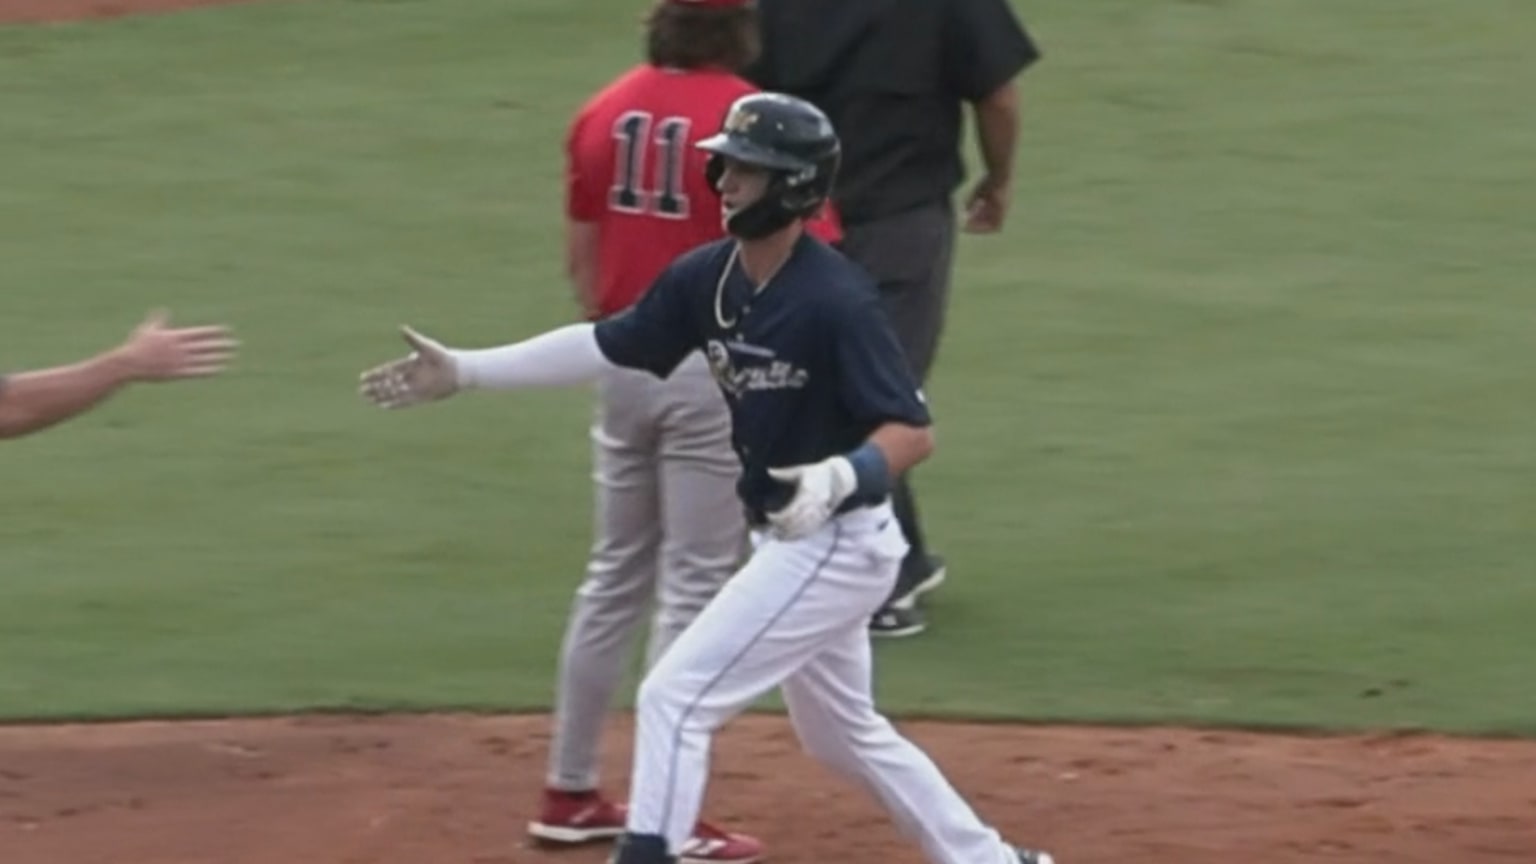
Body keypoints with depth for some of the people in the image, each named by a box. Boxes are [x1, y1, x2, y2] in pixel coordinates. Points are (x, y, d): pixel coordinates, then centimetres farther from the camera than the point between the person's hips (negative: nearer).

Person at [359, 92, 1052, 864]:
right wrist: (464, 372, 3)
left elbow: (913, 430, -22)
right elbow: (605, 345, 7)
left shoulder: (835, 301, -23)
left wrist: (841, 477, -41)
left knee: (673, 698, -12)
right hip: (787, 541, 9)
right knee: (841, 734, 22)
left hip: (834, 544, -9)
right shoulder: (708, 279, 0)